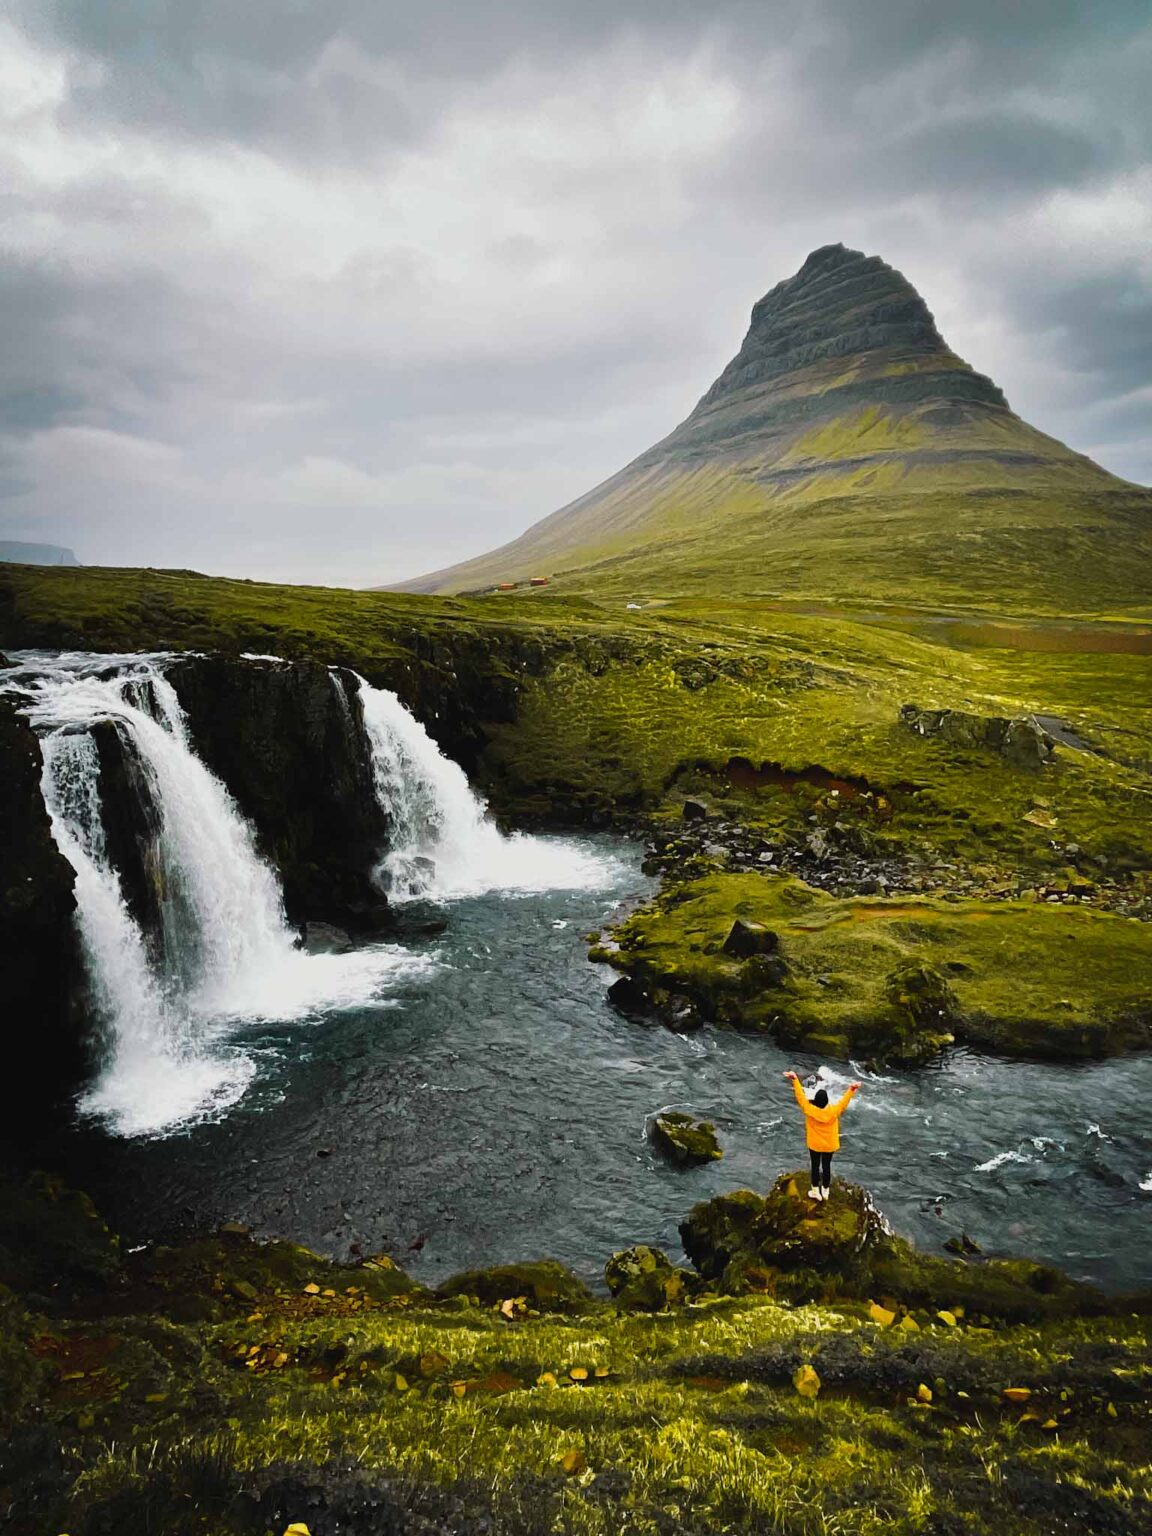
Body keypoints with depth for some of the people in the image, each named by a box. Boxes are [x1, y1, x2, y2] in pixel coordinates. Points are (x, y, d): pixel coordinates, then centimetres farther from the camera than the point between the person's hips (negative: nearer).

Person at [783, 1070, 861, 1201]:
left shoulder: (809, 1110, -26)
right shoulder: (833, 1111, -25)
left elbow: (800, 1096, -21)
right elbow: (844, 1101, -16)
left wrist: (795, 1080, -19)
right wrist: (852, 1089, -11)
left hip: (814, 1145, -1)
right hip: (829, 1145, 1)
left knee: (815, 1166, 16)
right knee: (826, 1166, 18)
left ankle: (816, 1192, 27)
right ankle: (825, 1191, 32)